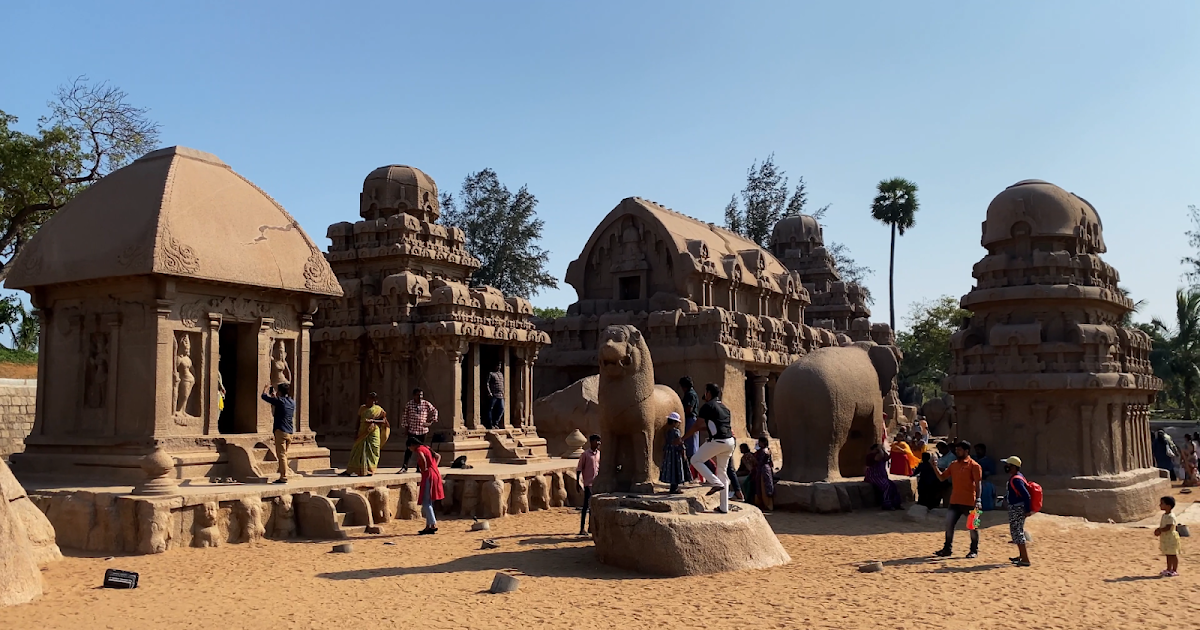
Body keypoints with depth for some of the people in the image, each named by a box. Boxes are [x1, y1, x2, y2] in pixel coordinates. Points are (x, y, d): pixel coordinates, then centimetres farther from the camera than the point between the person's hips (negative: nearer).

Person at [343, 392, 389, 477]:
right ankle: (349, 471, 1)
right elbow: (358, 421, 12)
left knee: (371, 452, 0)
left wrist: (373, 421, -18)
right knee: (357, 451, 2)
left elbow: (383, 421, -5)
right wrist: (357, 433, 6)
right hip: (362, 433, 3)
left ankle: (369, 470, 10)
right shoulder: (362, 408, 11)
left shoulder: (378, 410, 0)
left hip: (373, 433, -3)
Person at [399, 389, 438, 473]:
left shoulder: (426, 404, 0)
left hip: (423, 430, 1)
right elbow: (405, 416, 7)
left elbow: (435, 411, 13)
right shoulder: (409, 404, -1)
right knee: (409, 449, -7)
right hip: (412, 430, -1)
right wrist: (405, 426, 3)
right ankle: (404, 467, -4)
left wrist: (431, 421, 6)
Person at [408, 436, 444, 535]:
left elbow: (423, 459, -29)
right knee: (427, 502, 13)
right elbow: (438, 456, 30)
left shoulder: (418, 450, -8)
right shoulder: (426, 448, 19)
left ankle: (433, 525, -12)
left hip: (429, 476, -9)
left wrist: (425, 469, -14)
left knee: (426, 502, -7)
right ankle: (428, 526, 14)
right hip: (435, 474, 9)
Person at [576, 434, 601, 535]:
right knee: (586, 506, -4)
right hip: (588, 484, -5)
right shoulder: (585, 454, -8)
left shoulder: (599, 454, 9)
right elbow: (579, 469, -6)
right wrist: (578, 483, -9)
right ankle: (582, 529, 0)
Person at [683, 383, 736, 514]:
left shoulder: (708, 406, -3)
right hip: (730, 441, 8)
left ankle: (716, 483, -8)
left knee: (696, 460, 8)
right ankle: (724, 507, 15)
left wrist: (683, 438, 6)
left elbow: (697, 426, -2)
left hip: (717, 441, -8)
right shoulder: (724, 407, 20)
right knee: (722, 472, 15)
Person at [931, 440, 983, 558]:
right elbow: (942, 477, 12)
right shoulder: (953, 464, 11)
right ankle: (947, 549, 14)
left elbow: (978, 483, -11)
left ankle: (974, 550, 19)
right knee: (949, 524, 4)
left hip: (969, 502, -6)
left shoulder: (973, 465, -7)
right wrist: (935, 466, -2)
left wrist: (978, 499, -17)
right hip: (955, 501, 6)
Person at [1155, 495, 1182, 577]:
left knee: (1173, 554, 0)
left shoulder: (1171, 516, -20)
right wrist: (1159, 530, -1)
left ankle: (1175, 570, 8)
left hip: (1171, 538, -9)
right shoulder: (1164, 515, 10)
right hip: (1166, 538, 9)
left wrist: (1159, 530, -23)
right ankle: (1169, 569, 25)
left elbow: (1168, 527, -26)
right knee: (1168, 554, 16)